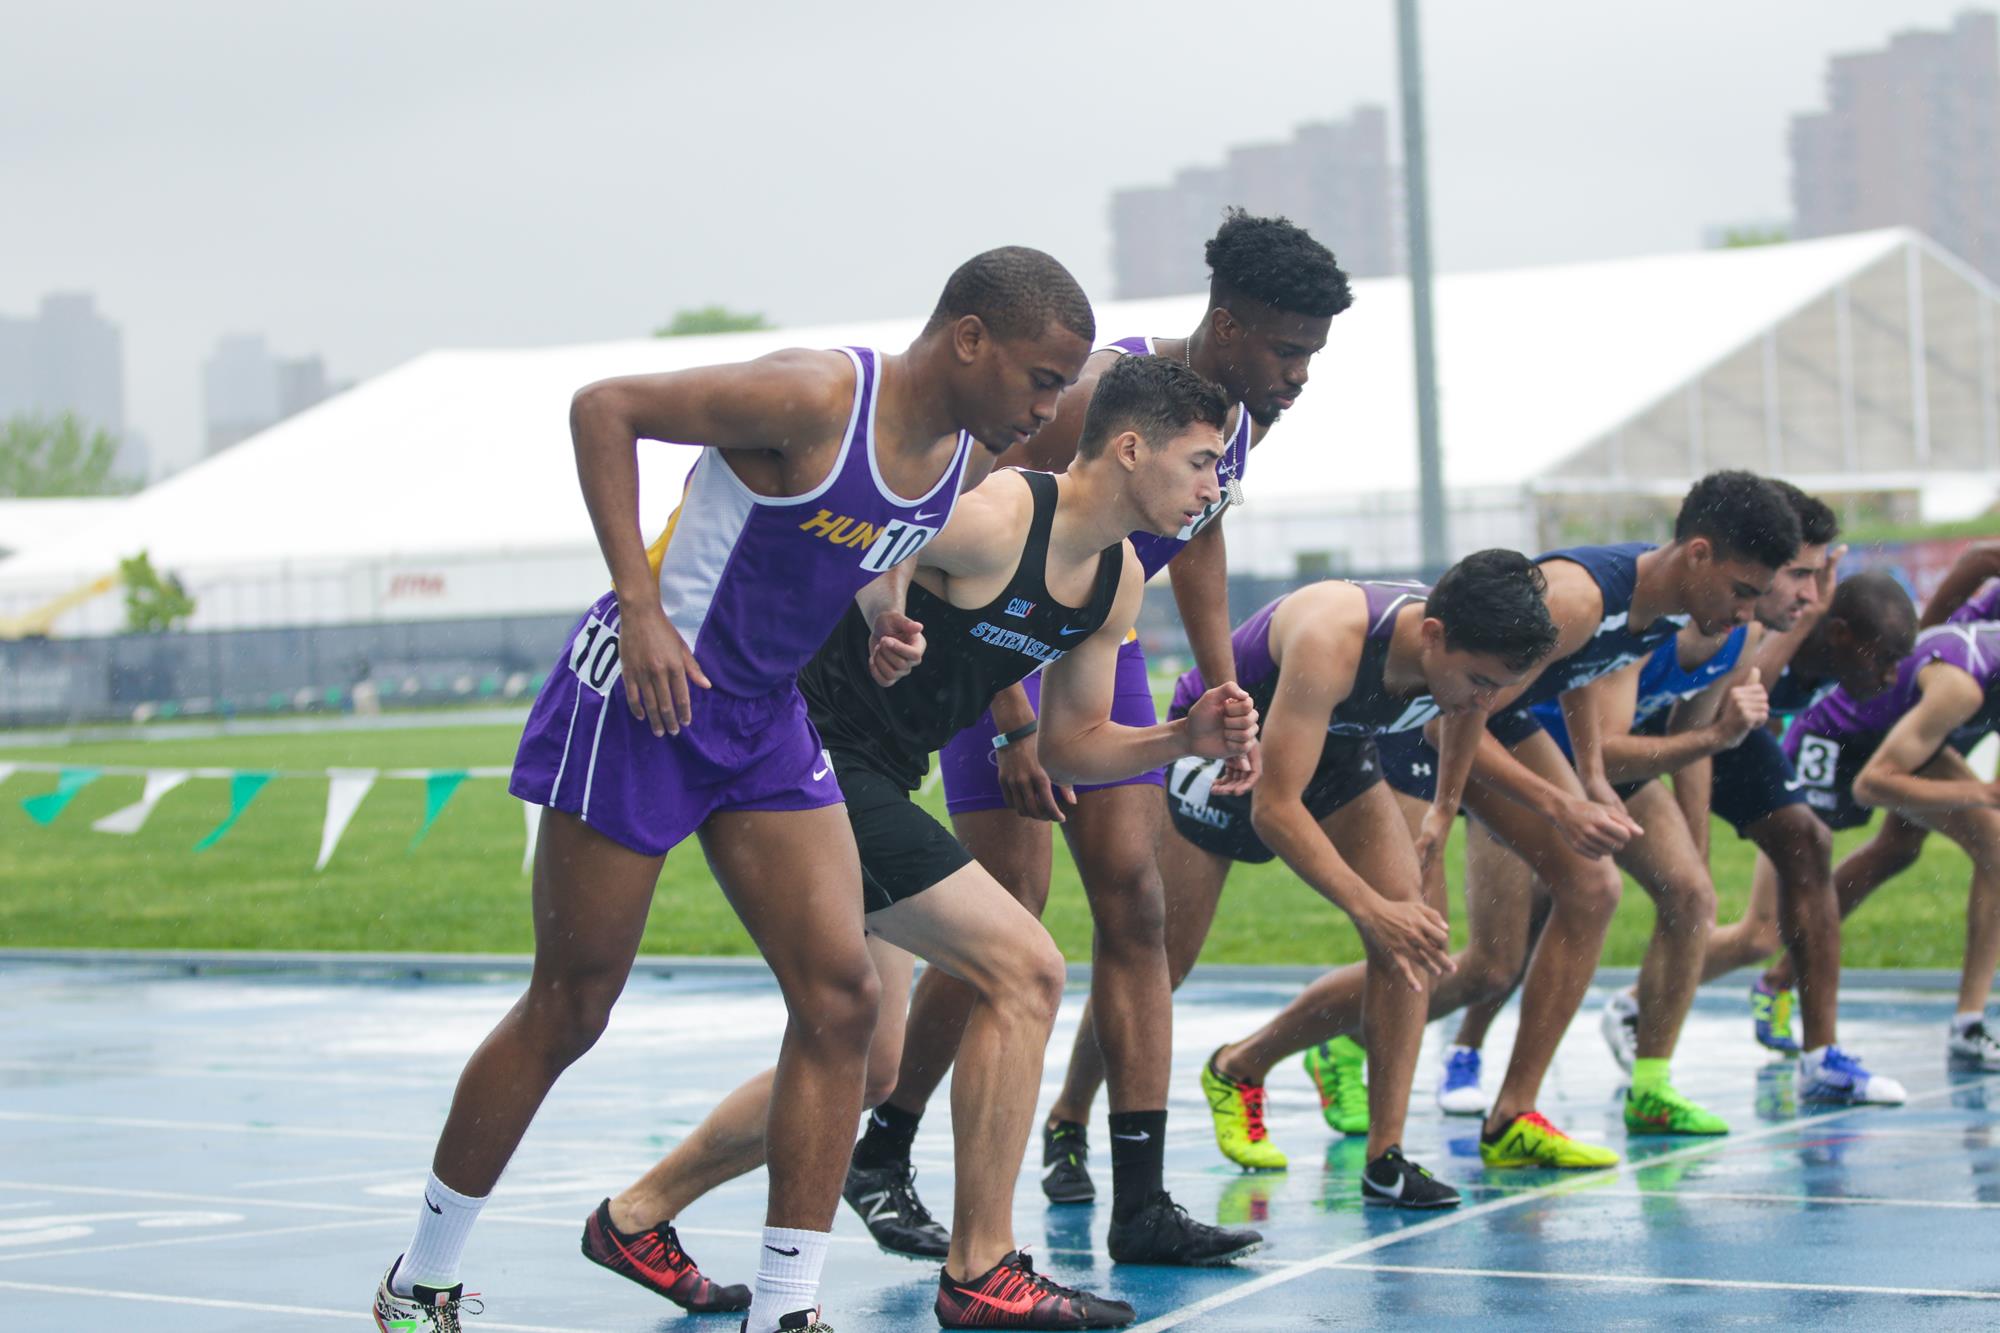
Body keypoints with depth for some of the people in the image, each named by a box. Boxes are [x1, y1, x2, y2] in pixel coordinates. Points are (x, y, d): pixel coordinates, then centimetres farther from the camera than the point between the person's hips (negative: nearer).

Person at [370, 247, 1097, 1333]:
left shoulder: (966, 453, 3)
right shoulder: (817, 397, -22)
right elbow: (604, 407, -19)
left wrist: (886, 612, 4)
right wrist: (640, 604, -23)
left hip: (766, 717, 8)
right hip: (642, 700, -8)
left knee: (841, 997, -4)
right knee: (568, 1010, 1)